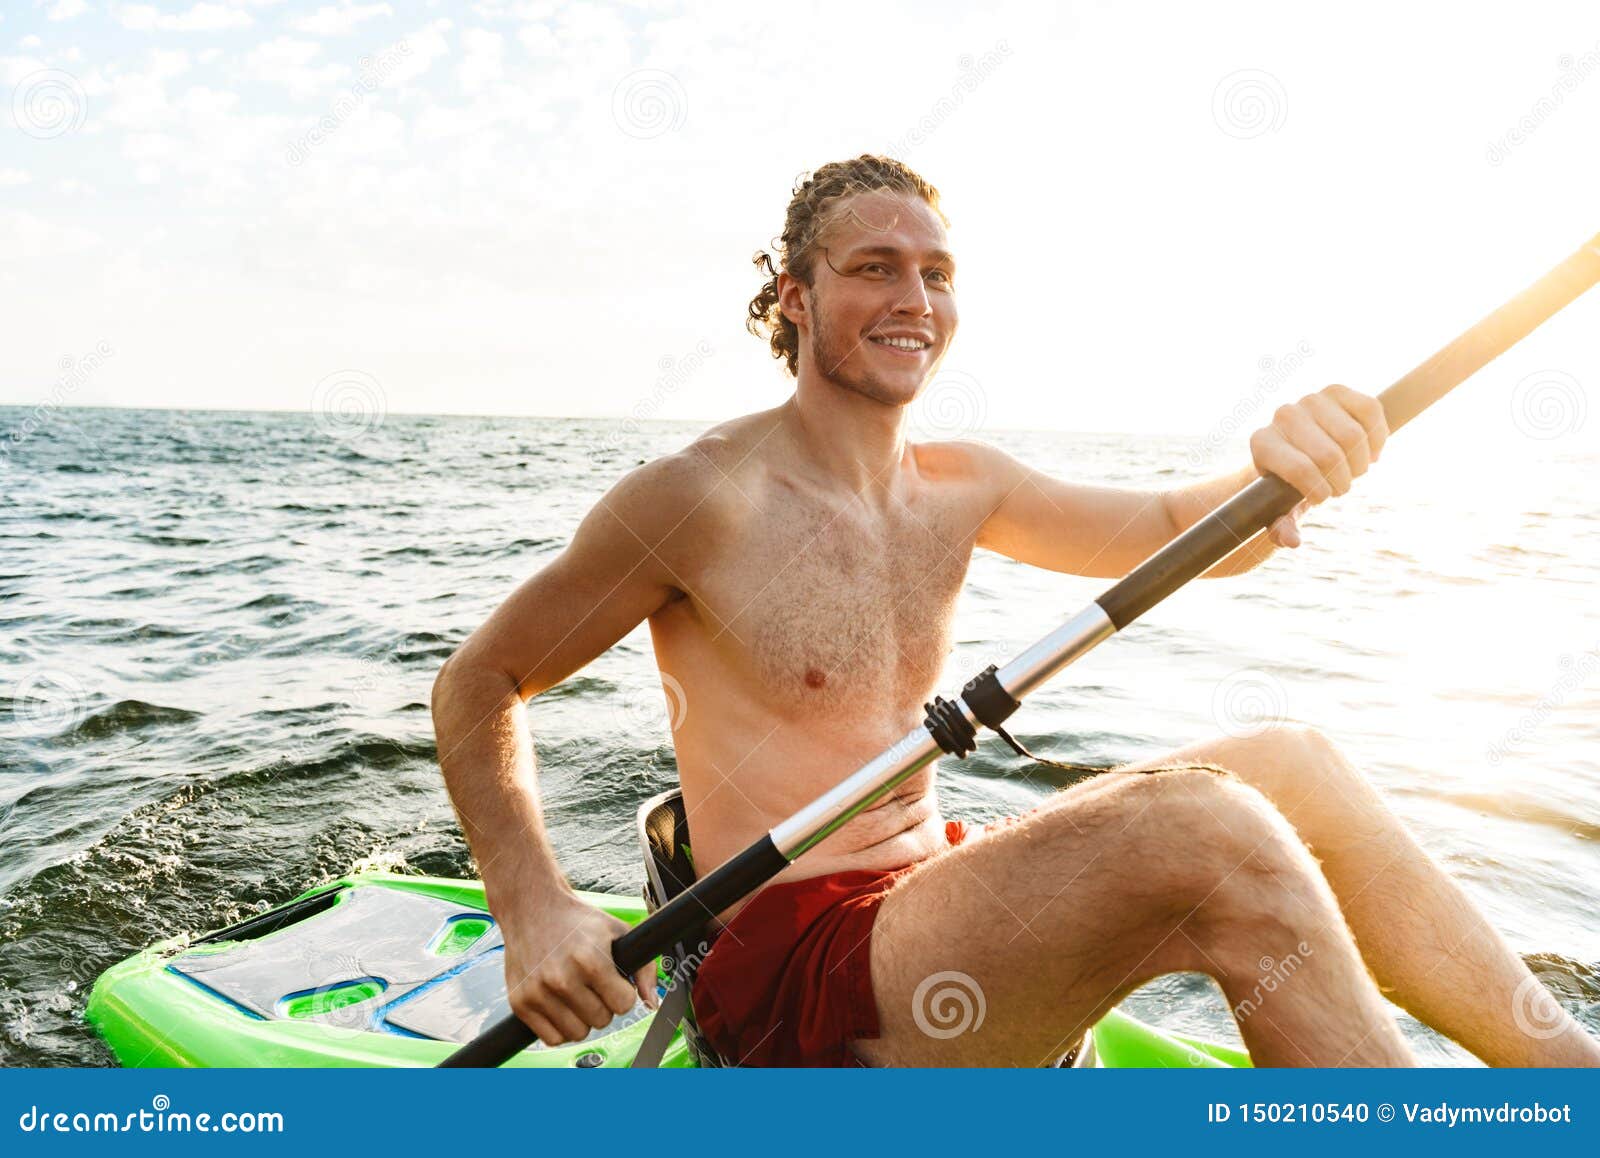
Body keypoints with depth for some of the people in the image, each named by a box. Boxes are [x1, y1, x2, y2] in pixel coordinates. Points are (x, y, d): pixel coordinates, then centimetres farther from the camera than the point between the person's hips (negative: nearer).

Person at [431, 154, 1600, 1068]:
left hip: (936, 904, 8)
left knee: (1291, 762, -3)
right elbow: (476, 684, -5)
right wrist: (534, 909, -18)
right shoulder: (702, 496, -12)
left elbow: (1182, 531, 7)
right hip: (793, 970, -7)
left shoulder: (957, 488, 8)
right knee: (1204, 827, -27)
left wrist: (1278, 471, -16)